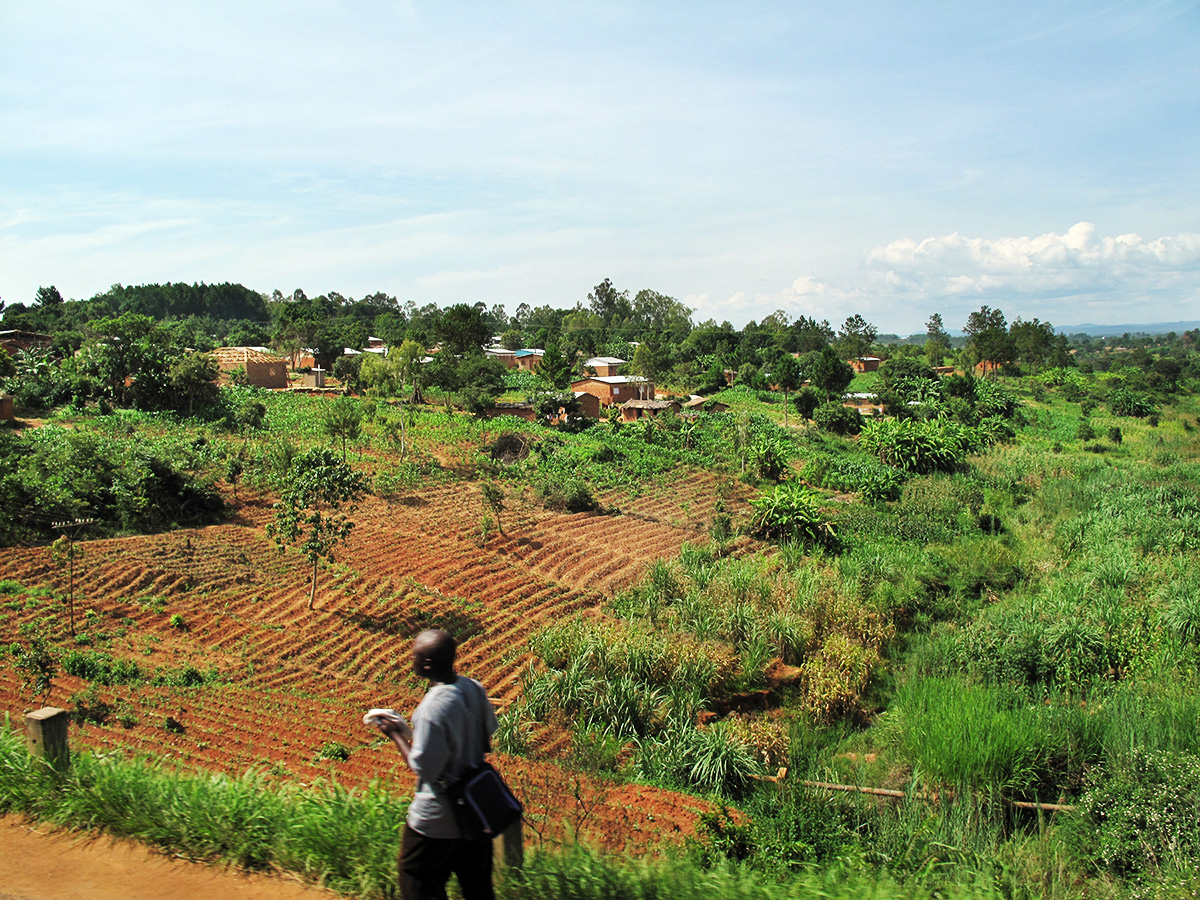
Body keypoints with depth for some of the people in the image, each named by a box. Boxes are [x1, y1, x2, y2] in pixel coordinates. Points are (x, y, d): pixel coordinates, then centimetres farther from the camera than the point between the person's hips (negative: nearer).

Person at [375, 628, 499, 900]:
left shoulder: (432, 708, -29)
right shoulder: (475, 689, -5)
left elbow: (424, 768, -22)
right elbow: (487, 742, 8)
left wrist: (396, 734, -11)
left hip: (437, 821, -7)